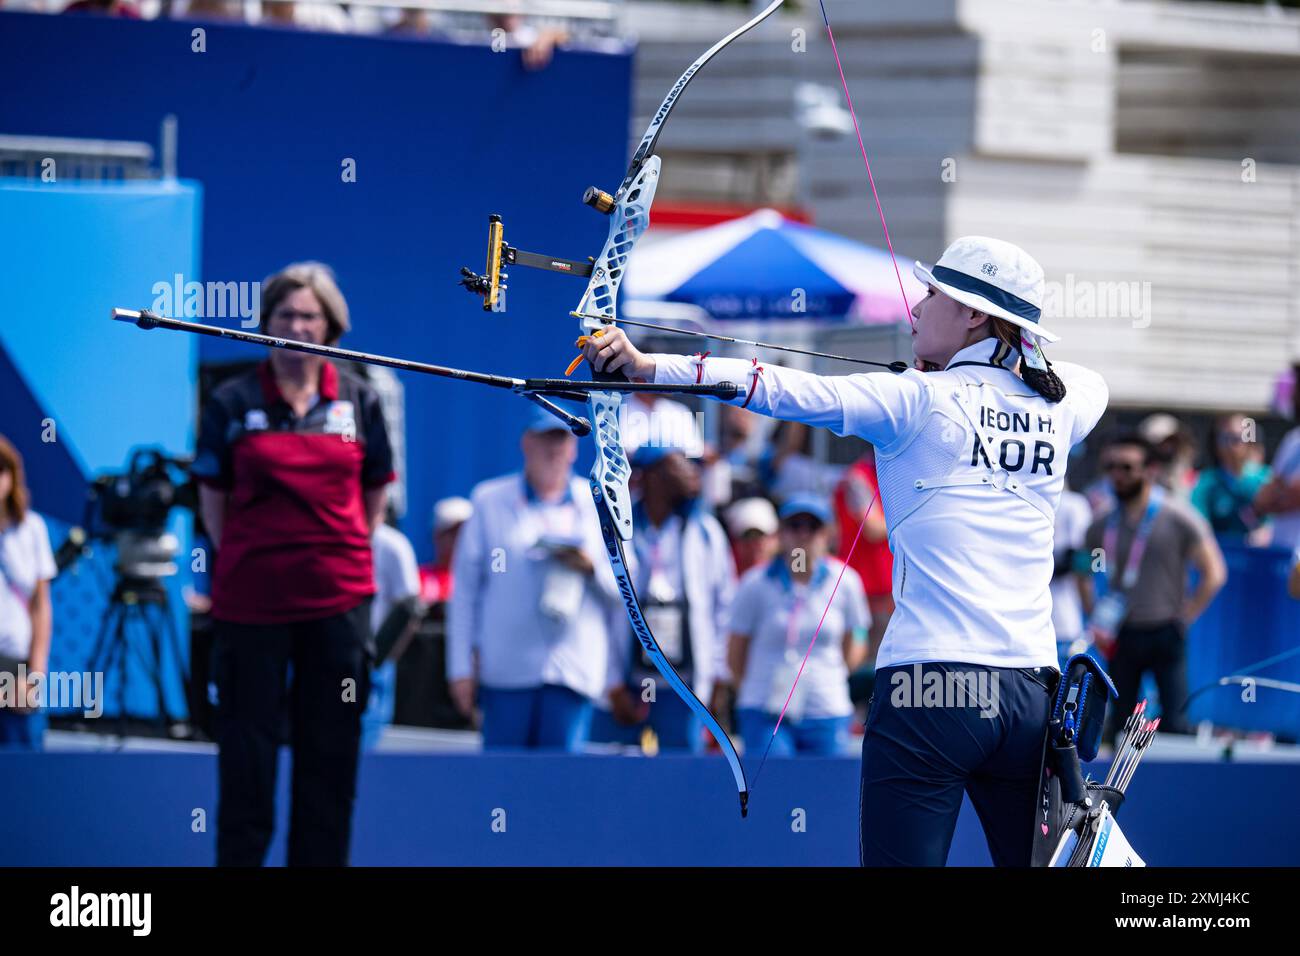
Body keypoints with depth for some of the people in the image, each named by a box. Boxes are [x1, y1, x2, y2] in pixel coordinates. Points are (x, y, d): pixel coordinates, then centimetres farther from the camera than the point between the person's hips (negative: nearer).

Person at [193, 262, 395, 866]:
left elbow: (376, 493, 14)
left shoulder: (359, 401, 6)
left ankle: (321, 861, 11)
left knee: (330, 749, 5)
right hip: (251, 595, -1)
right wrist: (241, 562, 4)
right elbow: (212, 497, 8)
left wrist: (344, 554, 7)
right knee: (247, 747, 1)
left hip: (338, 595, 1)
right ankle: (240, 858, 6)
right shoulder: (232, 403, 2)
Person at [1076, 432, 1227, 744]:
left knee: (1174, 723, -9)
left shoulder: (1178, 519, -5)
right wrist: (1095, 621, 8)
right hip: (1122, 636, 4)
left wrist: (1183, 618, -7)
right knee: (1119, 723, 7)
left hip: (1164, 634, -4)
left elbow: (1214, 573, -4)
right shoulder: (1103, 527, 7)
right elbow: (1084, 575, 20)